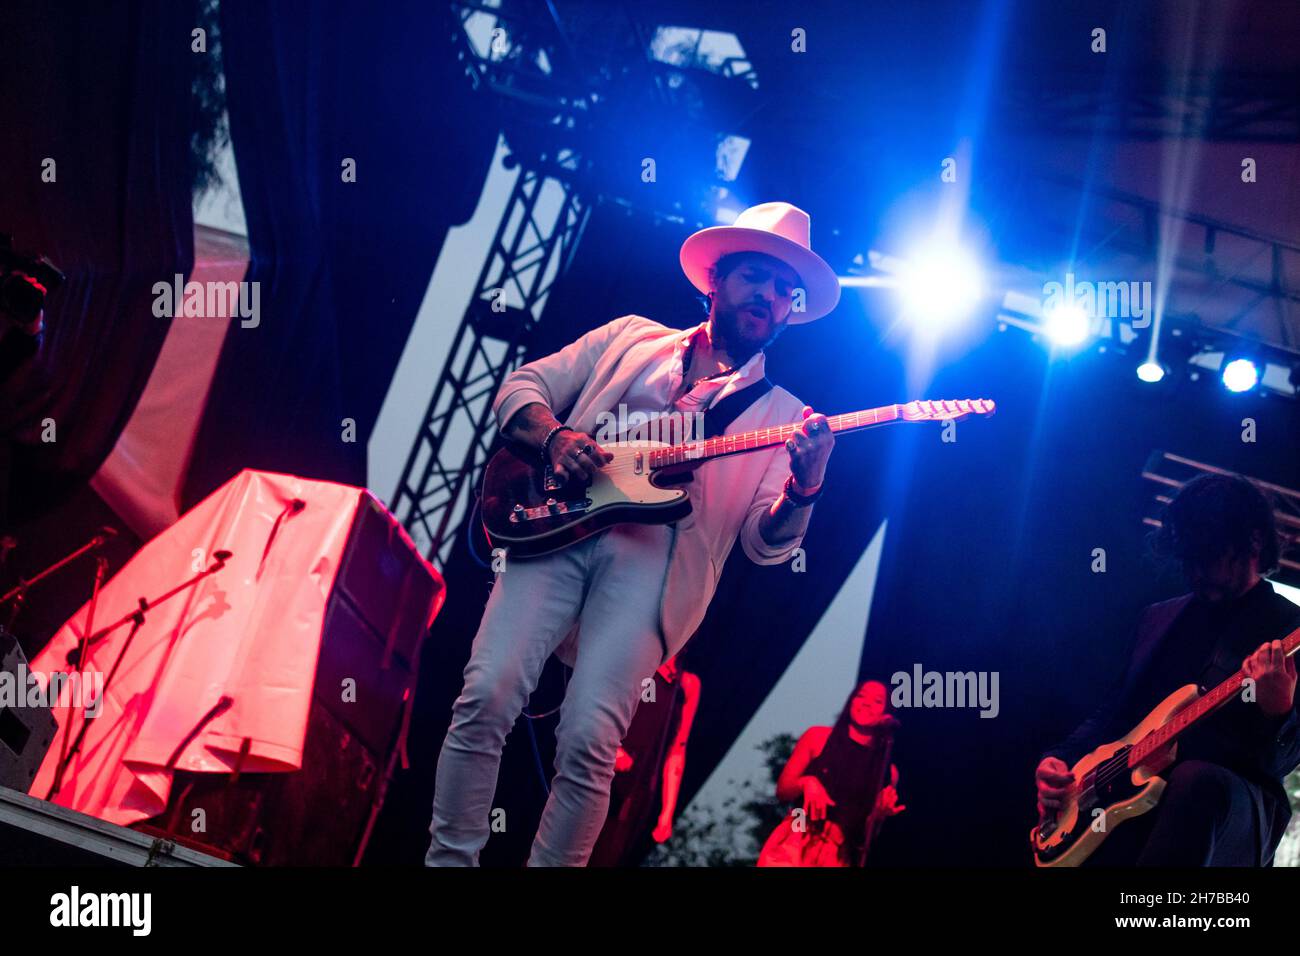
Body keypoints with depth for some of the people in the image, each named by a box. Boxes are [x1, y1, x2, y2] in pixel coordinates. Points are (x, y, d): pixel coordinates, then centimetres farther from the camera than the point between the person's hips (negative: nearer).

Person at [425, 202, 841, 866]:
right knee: (487, 698, -16)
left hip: (654, 559, -1)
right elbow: (520, 388, 19)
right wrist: (554, 438, -3)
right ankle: (448, 859, -5)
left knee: (589, 743, -19)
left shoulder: (781, 415, 18)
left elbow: (766, 543, 7)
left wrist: (803, 489, -15)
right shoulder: (632, 339, 22)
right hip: (559, 526, 1)